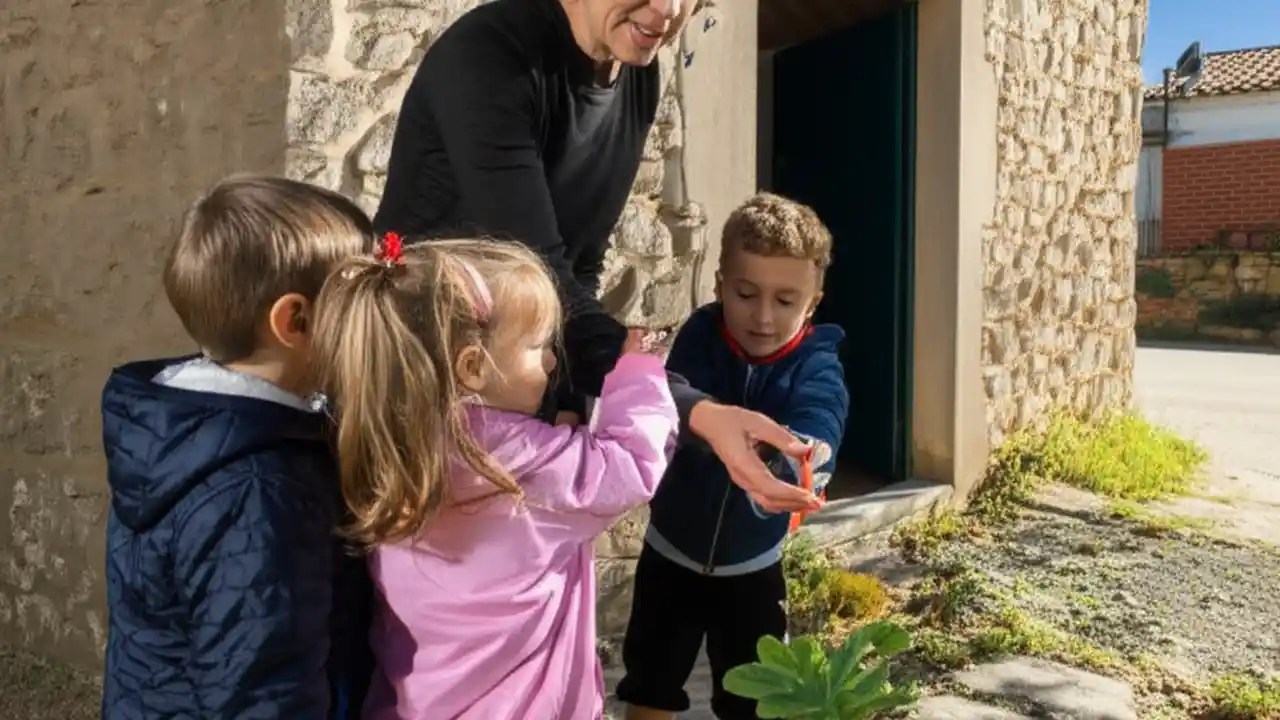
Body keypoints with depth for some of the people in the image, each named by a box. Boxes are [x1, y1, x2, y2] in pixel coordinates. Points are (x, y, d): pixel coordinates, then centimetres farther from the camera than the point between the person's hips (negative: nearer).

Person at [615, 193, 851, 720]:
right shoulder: (699, 337, -18)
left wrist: (804, 455, -63)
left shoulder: (817, 365, -18)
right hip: (673, 551, 0)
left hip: (753, 564, 0)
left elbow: (818, 421, -38)